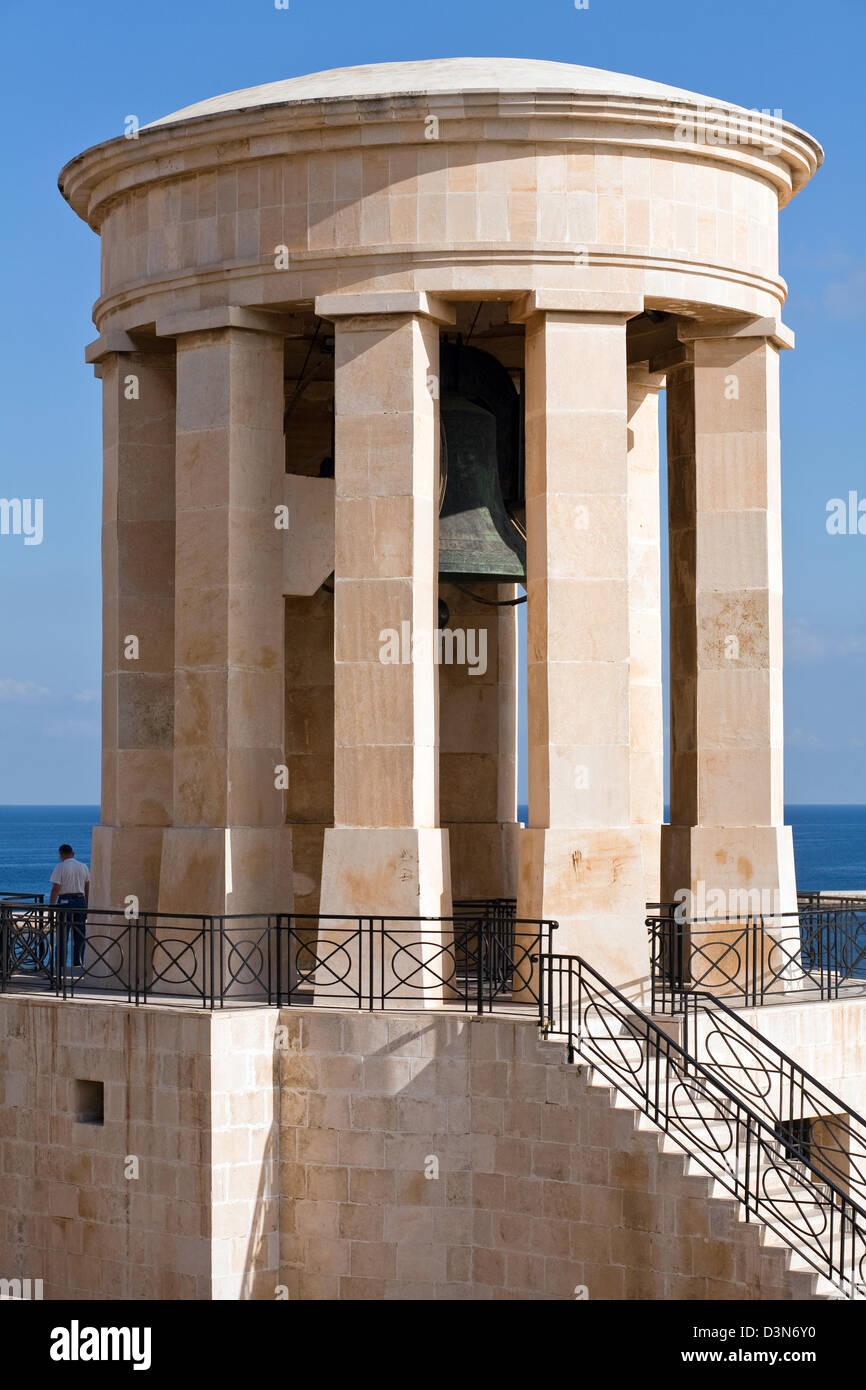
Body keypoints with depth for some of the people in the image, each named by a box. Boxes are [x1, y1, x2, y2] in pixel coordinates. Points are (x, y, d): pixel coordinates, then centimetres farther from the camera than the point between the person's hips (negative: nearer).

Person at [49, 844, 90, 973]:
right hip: (80, 900, 5)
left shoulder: (60, 867, -6)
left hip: (65, 901, -4)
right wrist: (87, 906, 19)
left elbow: (55, 889, -11)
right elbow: (87, 889, 12)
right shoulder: (83, 867, 10)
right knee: (79, 934, 8)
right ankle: (78, 963, 8)